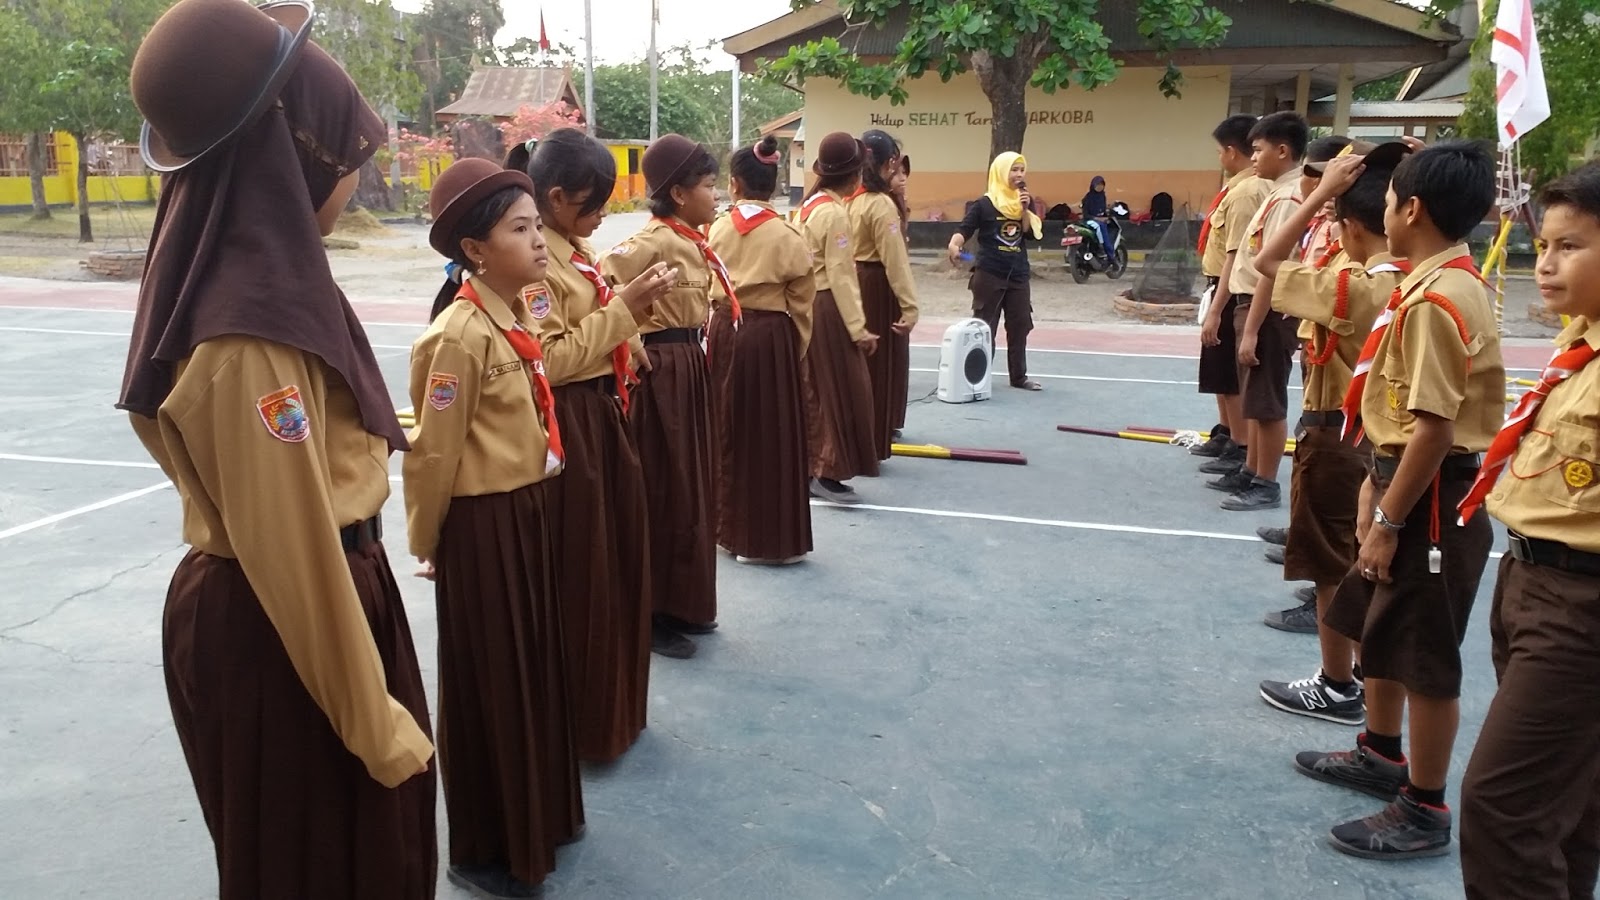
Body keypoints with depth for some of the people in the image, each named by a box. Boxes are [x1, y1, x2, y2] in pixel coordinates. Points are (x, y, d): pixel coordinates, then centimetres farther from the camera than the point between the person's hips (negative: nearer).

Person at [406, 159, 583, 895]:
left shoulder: (520, 317, 5)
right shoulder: (459, 335, -21)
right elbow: (432, 456, -16)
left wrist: (529, 505, 18)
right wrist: (427, 543, -6)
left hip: (528, 513, 8)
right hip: (482, 526, -8)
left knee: (535, 670, 19)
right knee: (489, 683, 6)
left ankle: (537, 819, 38)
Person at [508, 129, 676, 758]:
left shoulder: (576, 250, 11)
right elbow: (548, 362, -23)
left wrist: (633, 310, -1)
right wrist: (623, 310, -19)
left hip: (602, 417, 10)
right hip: (566, 429, -10)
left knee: (616, 561, 18)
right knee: (576, 575, 2)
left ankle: (611, 706, 34)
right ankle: (580, 723, 19)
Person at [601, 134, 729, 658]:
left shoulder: (694, 243, 10)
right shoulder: (652, 243, -17)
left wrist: (696, 353, 10)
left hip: (691, 368, 9)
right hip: (661, 373, -9)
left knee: (694, 491, 15)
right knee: (664, 495, 0)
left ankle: (684, 606, 28)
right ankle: (653, 615, 13)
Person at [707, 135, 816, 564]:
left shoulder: (717, 229, -1)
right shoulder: (787, 236, -9)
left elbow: (706, 288, 4)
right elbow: (800, 302, -3)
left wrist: (720, 321, 15)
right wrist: (799, 346, 10)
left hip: (724, 331, 4)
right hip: (770, 336, -3)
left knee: (729, 429, 15)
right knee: (772, 434, 4)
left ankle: (729, 528, 25)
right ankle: (771, 538, 11)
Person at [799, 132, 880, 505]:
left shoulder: (810, 204, 11)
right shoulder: (834, 212, -17)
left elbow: (822, 263, 11)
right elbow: (840, 277, -20)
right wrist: (859, 328, -18)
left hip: (809, 306, 9)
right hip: (828, 309, -9)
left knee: (817, 391, 15)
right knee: (842, 391, -2)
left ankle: (811, 469, 23)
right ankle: (827, 475, 2)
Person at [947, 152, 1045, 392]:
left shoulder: (1025, 200, 9)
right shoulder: (985, 204, -5)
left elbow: (1034, 234, 1)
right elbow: (965, 229, -13)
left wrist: (1025, 210, -12)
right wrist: (954, 245, -34)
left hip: (1018, 274, 5)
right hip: (989, 274, -5)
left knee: (1020, 326, 8)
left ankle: (1019, 376, 18)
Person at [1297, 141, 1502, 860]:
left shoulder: (1439, 300, -23)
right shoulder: (1433, 285, 7)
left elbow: (1435, 427, -24)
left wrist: (1388, 520, -19)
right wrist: (1377, 483, 14)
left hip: (1431, 499, -10)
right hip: (1407, 480, 10)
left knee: (1424, 657, 3)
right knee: (1376, 628, 23)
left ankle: (1425, 810, 18)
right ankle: (1381, 755, 42)